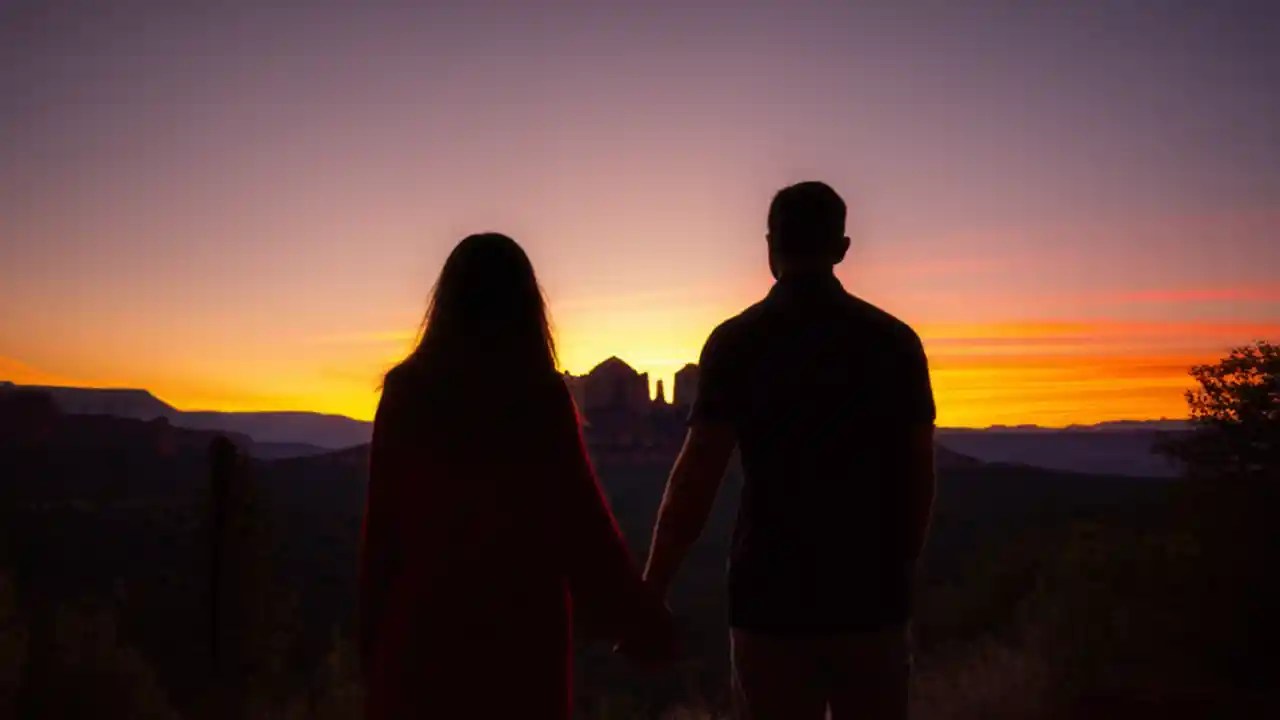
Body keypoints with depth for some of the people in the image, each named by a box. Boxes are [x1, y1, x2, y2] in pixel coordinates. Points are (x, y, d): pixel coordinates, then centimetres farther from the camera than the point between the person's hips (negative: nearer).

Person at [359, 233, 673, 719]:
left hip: (423, 631, 2)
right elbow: (583, 522, -5)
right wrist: (641, 623, 6)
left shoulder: (407, 393, -1)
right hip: (520, 631, -2)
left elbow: (382, 526, 3)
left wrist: (373, 637, 13)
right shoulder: (541, 397, -8)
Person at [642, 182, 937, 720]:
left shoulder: (737, 342, -6)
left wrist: (651, 588, -7)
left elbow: (697, 475, -12)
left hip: (772, 594, -2)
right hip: (871, 593, 2)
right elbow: (918, 475, 4)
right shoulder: (895, 340, 2)